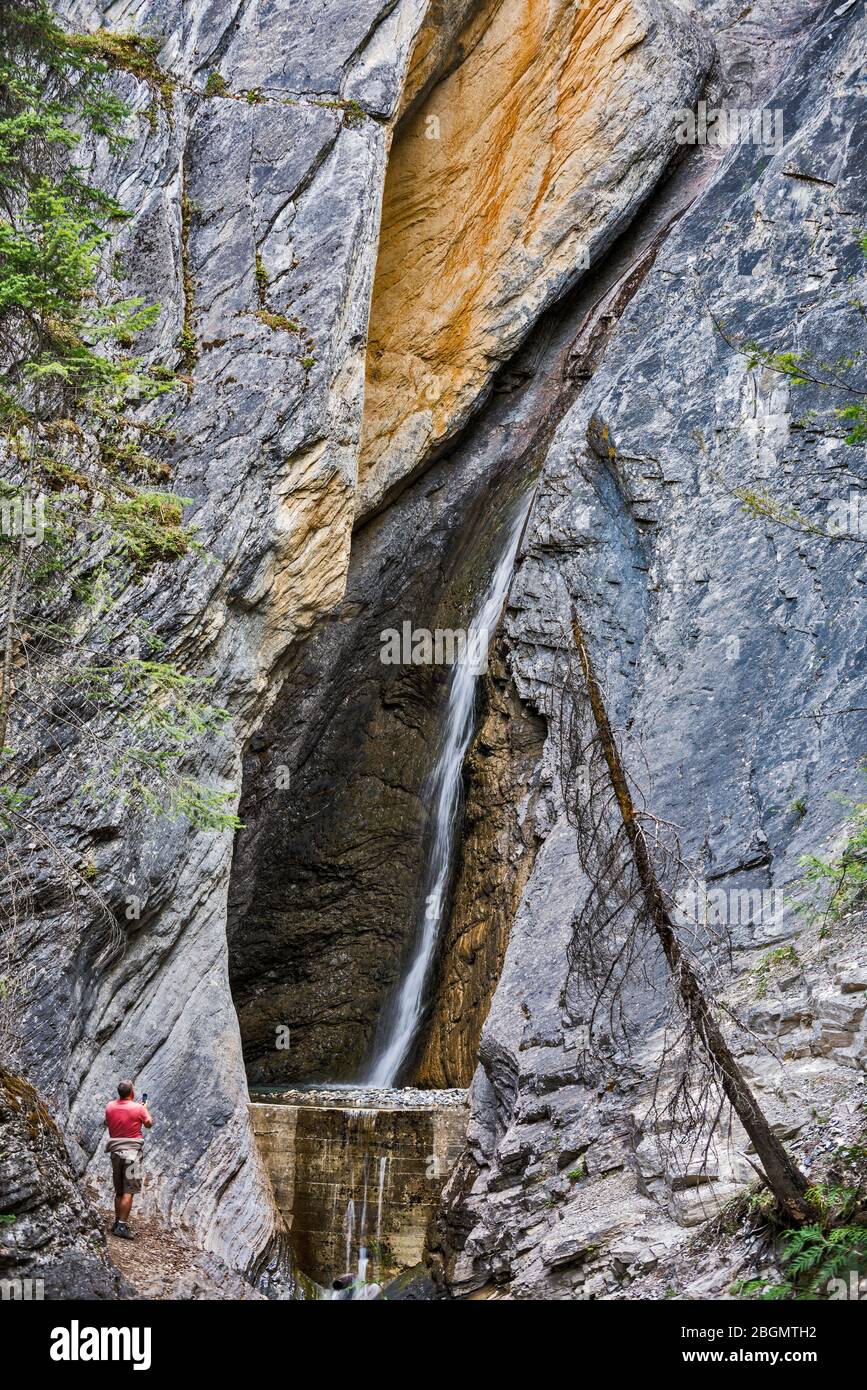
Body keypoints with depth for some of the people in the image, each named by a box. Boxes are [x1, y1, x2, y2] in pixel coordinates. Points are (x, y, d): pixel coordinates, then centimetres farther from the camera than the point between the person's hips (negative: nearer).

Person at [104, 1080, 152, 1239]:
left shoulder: (110, 1106, 1)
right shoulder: (139, 1108, -9)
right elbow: (149, 1124, 6)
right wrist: (145, 1109, 24)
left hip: (115, 1150, 5)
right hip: (132, 1150, -5)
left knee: (119, 1191, 17)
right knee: (128, 1192, -6)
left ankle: (117, 1223, 23)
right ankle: (122, 1226, -11)